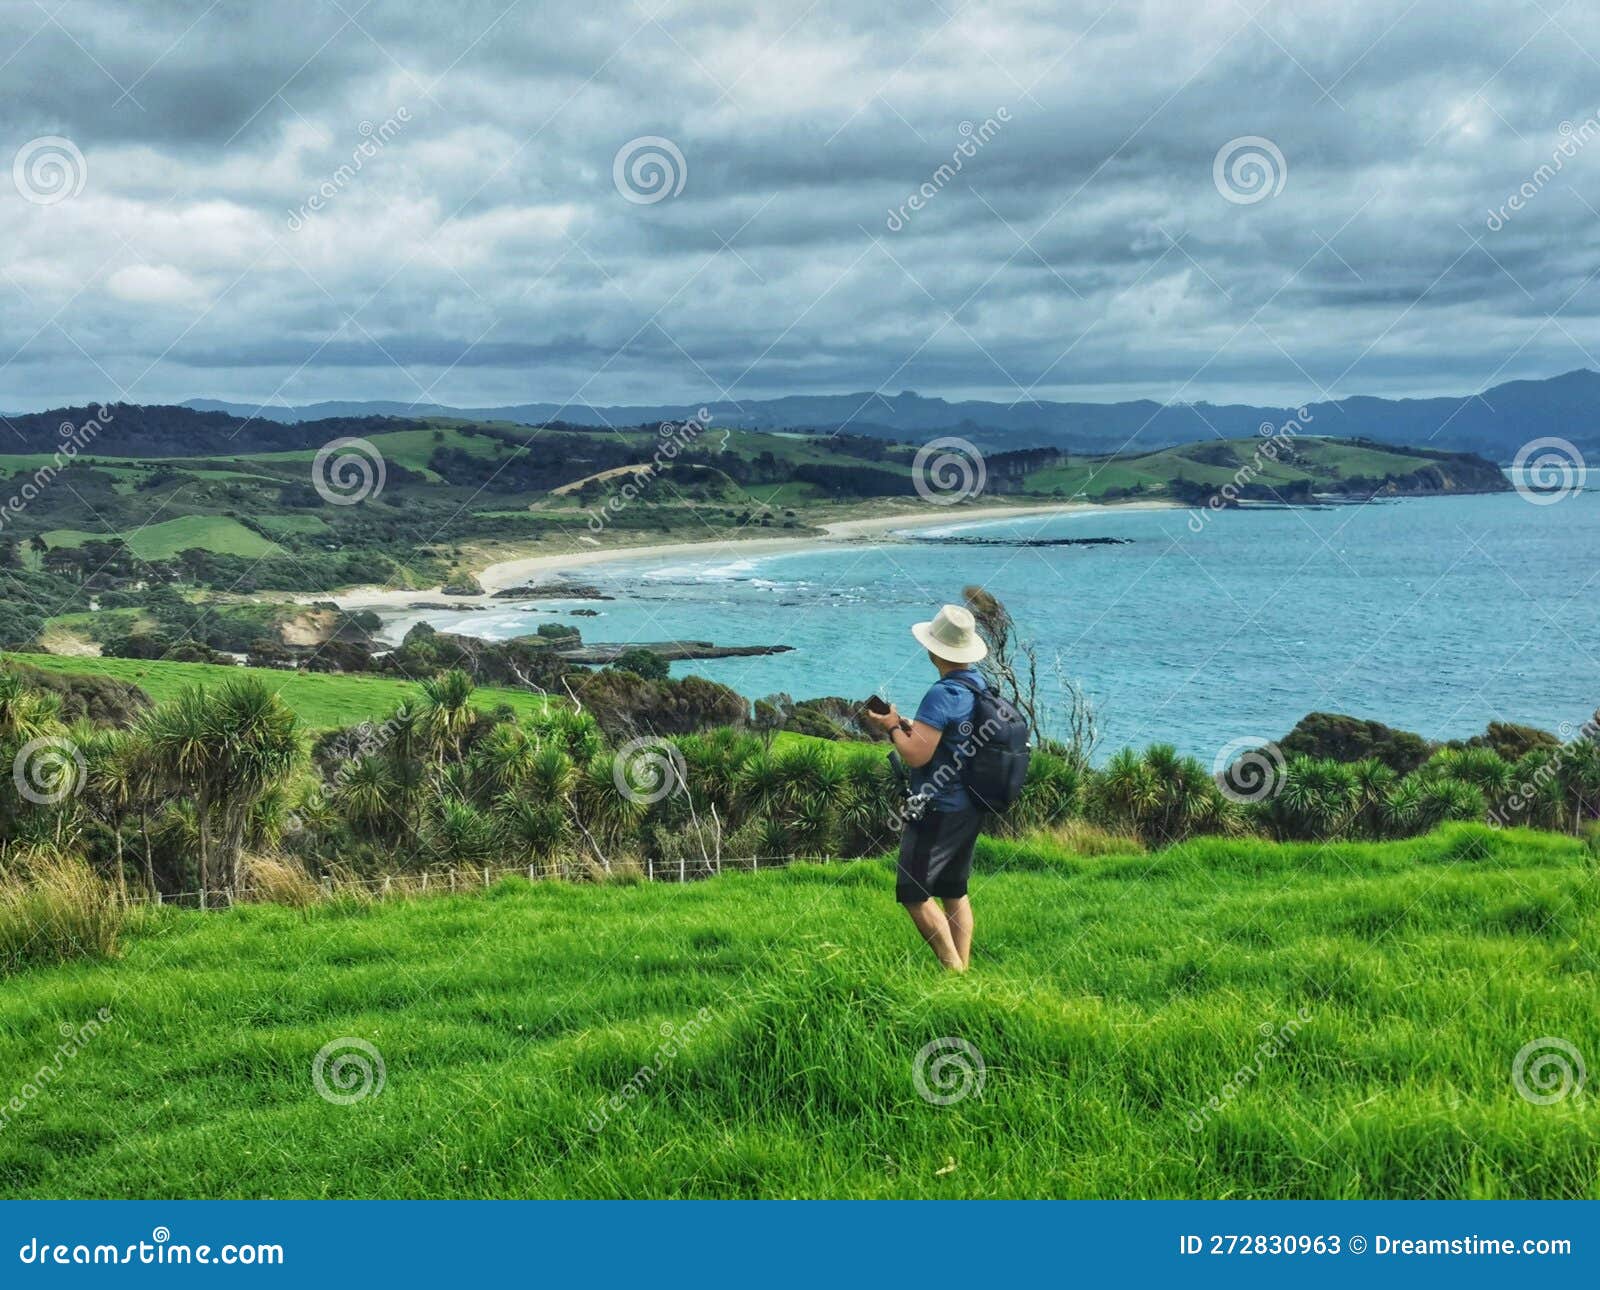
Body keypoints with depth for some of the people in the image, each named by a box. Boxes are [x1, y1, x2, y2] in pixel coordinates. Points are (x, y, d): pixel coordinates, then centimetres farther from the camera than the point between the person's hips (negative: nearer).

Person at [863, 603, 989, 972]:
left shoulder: (942, 695, -22)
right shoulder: (979, 685, 7)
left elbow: (915, 755, -24)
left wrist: (893, 727, -6)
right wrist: (908, 724, 12)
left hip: (939, 810, -9)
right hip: (971, 808, 9)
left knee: (914, 892, -3)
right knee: (954, 890, 18)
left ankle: (954, 969, -5)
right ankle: (965, 966, 21)